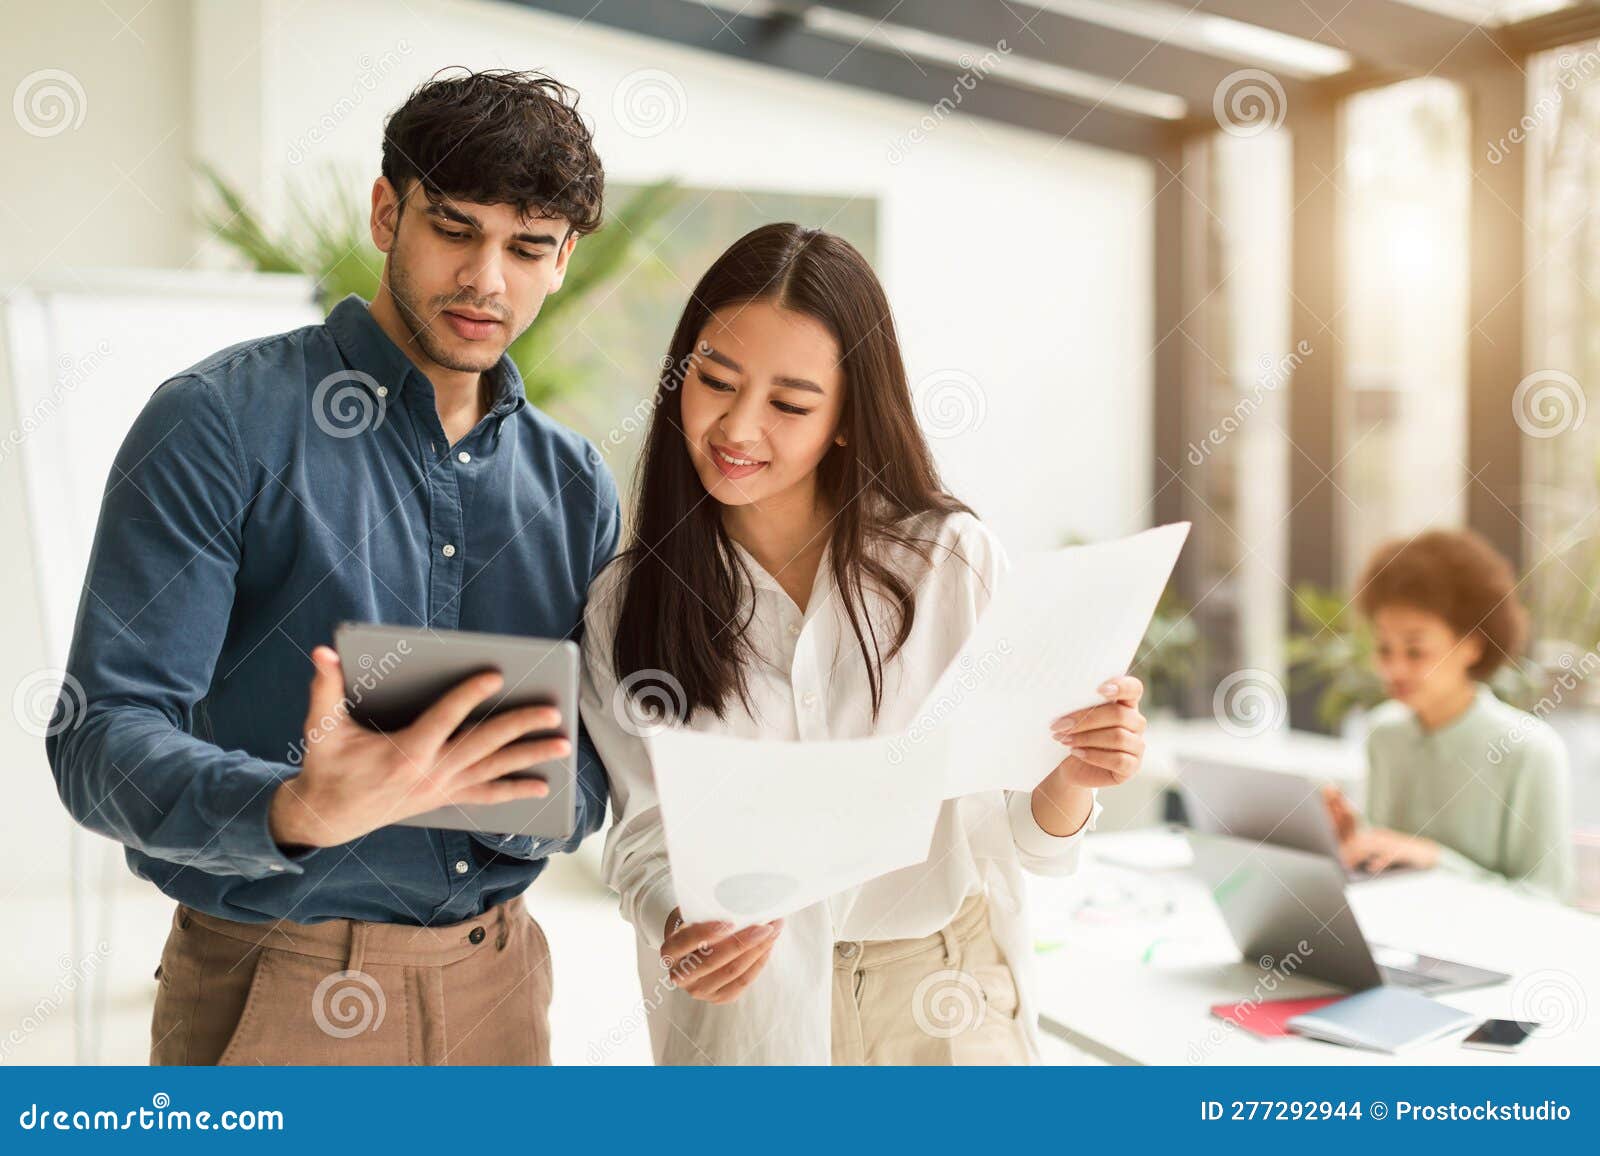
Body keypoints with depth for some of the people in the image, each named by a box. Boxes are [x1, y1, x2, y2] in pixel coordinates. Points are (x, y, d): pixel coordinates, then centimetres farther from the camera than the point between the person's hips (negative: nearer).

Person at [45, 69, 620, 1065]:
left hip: (497, 978, 4)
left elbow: (581, 790, 4)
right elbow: (101, 739, -15)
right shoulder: (220, 421, -10)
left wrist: (488, 785, -18)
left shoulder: (575, 485, 4)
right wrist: (300, 811, -33)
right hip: (279, 987, -4)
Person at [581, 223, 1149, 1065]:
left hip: (949, 1006, 0)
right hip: (745, 1012, 1)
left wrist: (1073, 780, -25)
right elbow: (644, 837, -1)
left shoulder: (955, 561, -9)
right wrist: (677, 930, -21)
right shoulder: (626, 605, -4)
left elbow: (1026, 842, -4)